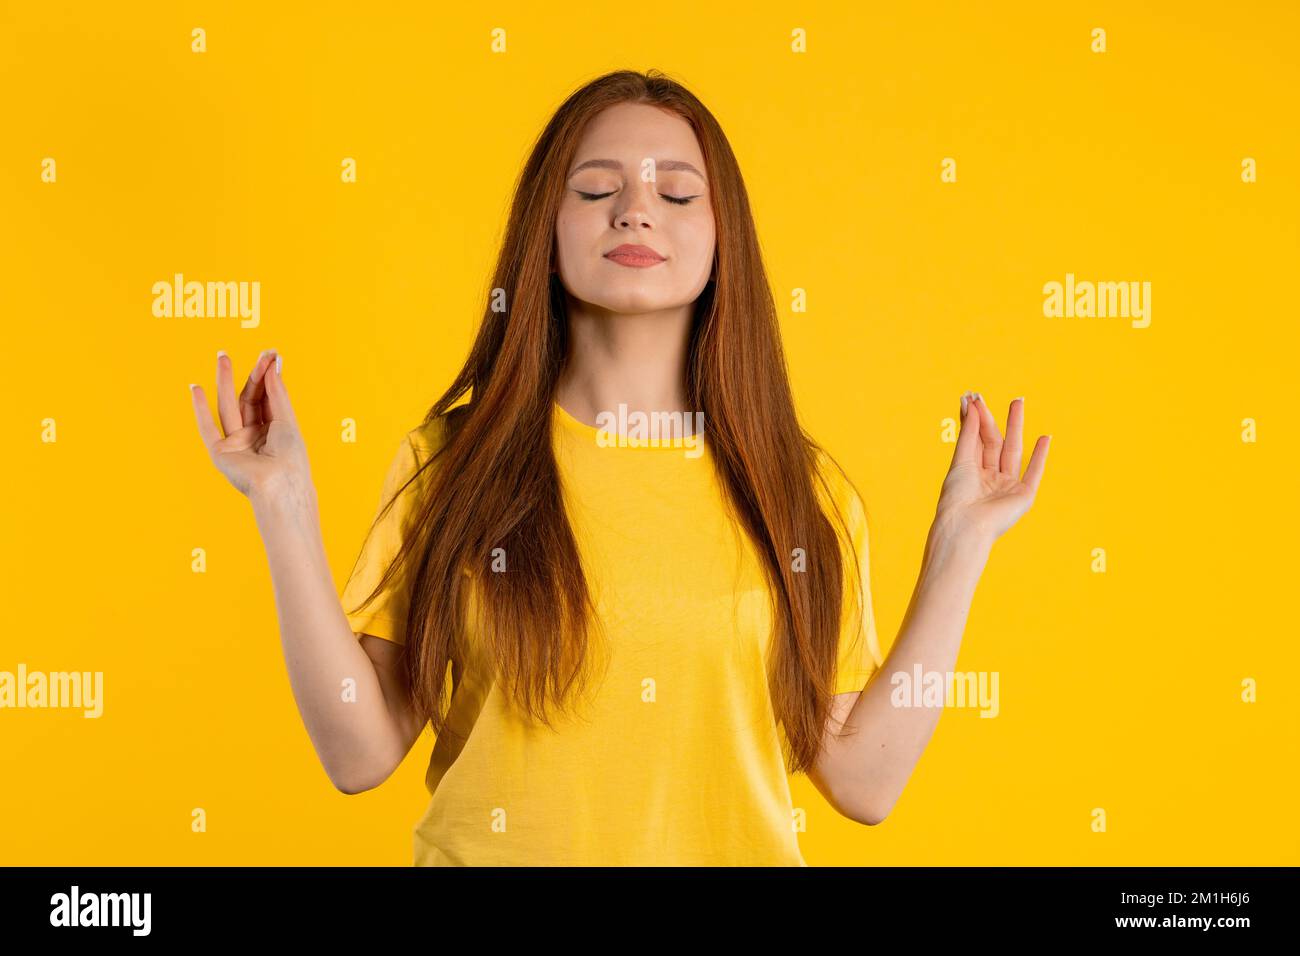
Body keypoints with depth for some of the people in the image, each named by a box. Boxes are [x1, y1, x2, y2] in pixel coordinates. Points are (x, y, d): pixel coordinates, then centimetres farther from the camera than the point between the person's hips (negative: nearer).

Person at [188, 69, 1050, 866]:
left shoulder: (805, 490, -4)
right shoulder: (452, 460, -6)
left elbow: (865, 780, -6)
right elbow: (361, 755, -9)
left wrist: (960, 545, -7)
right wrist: (287, 513, -16)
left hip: (734, 846, 1)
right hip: (491, 846, 0)